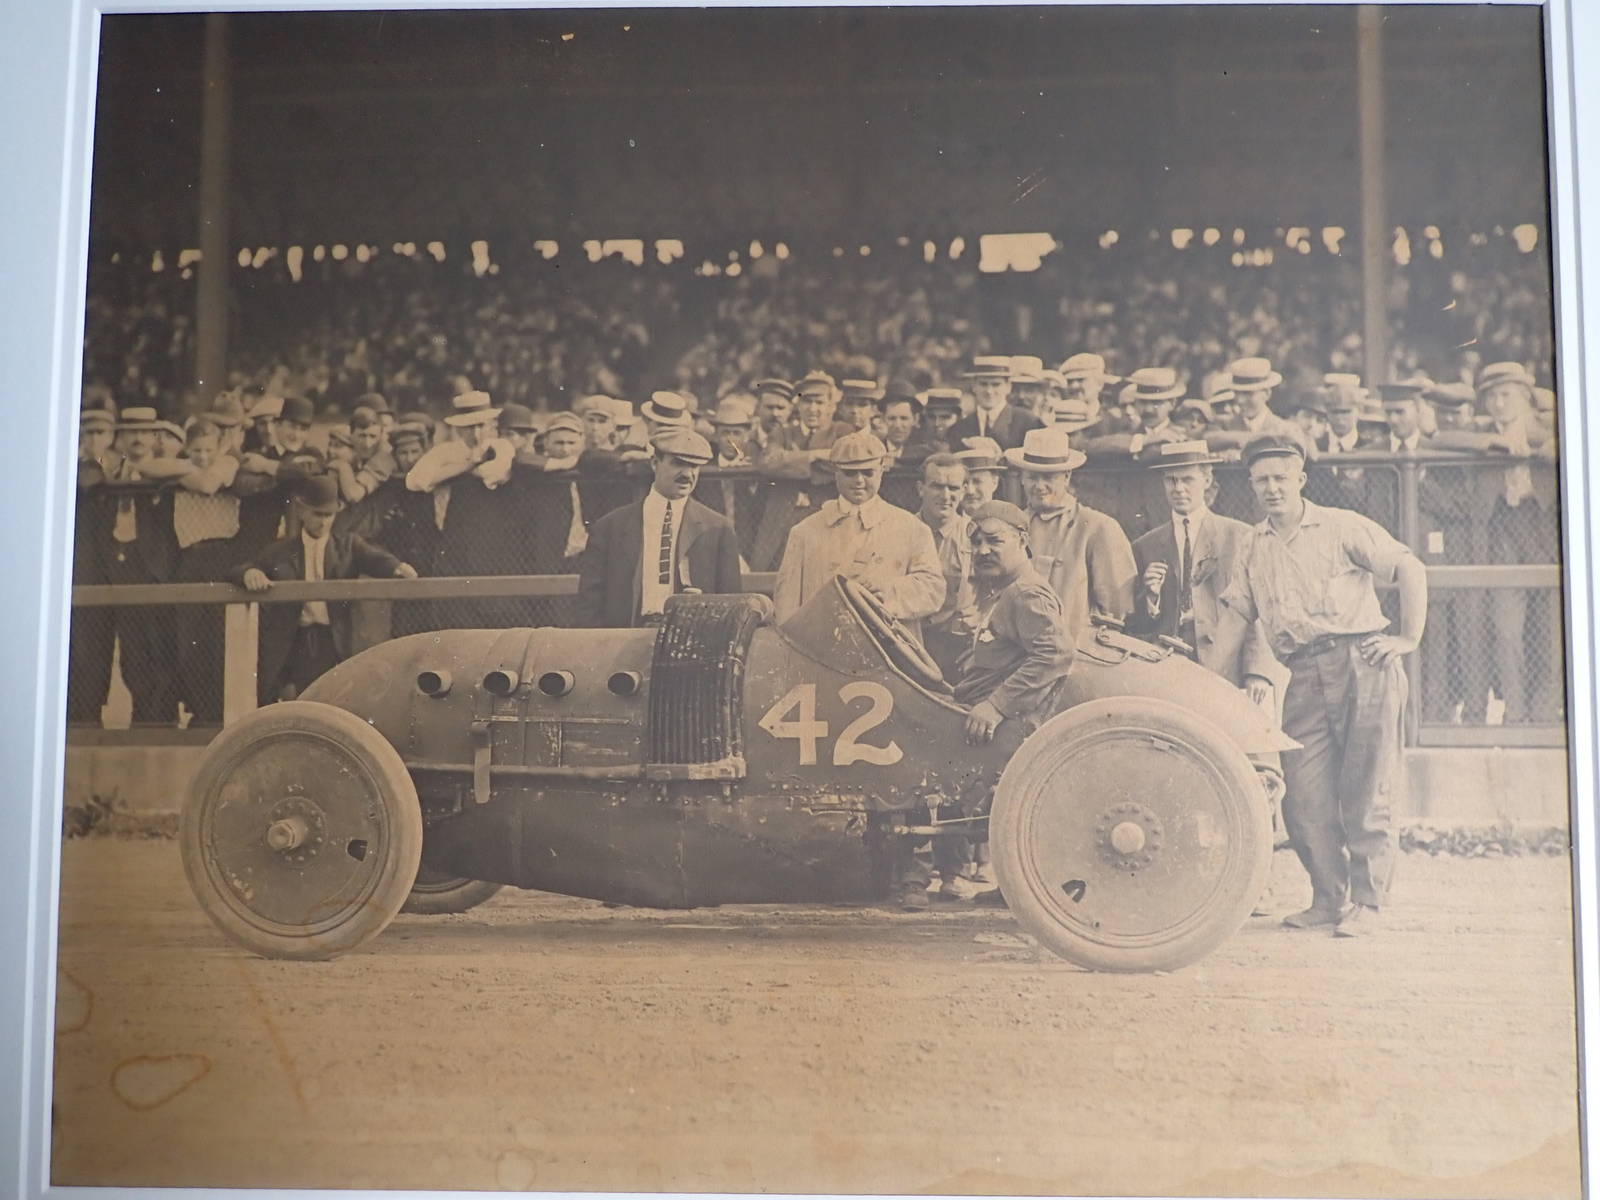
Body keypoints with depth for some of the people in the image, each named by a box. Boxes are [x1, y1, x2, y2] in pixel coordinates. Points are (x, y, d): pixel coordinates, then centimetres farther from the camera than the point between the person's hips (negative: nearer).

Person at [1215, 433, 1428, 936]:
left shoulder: (1341, 526, 4)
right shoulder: (1254, 547, 17)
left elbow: (1410, 568, 1)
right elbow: (1237, 618, 16)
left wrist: (1409, 638, -5)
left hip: (1361, 663, -4)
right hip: (1304, 677, 4)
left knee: (1364, 791, -3)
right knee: (1303, 796, -2)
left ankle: (1366, 903, 6)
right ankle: (1328, 899, 12)